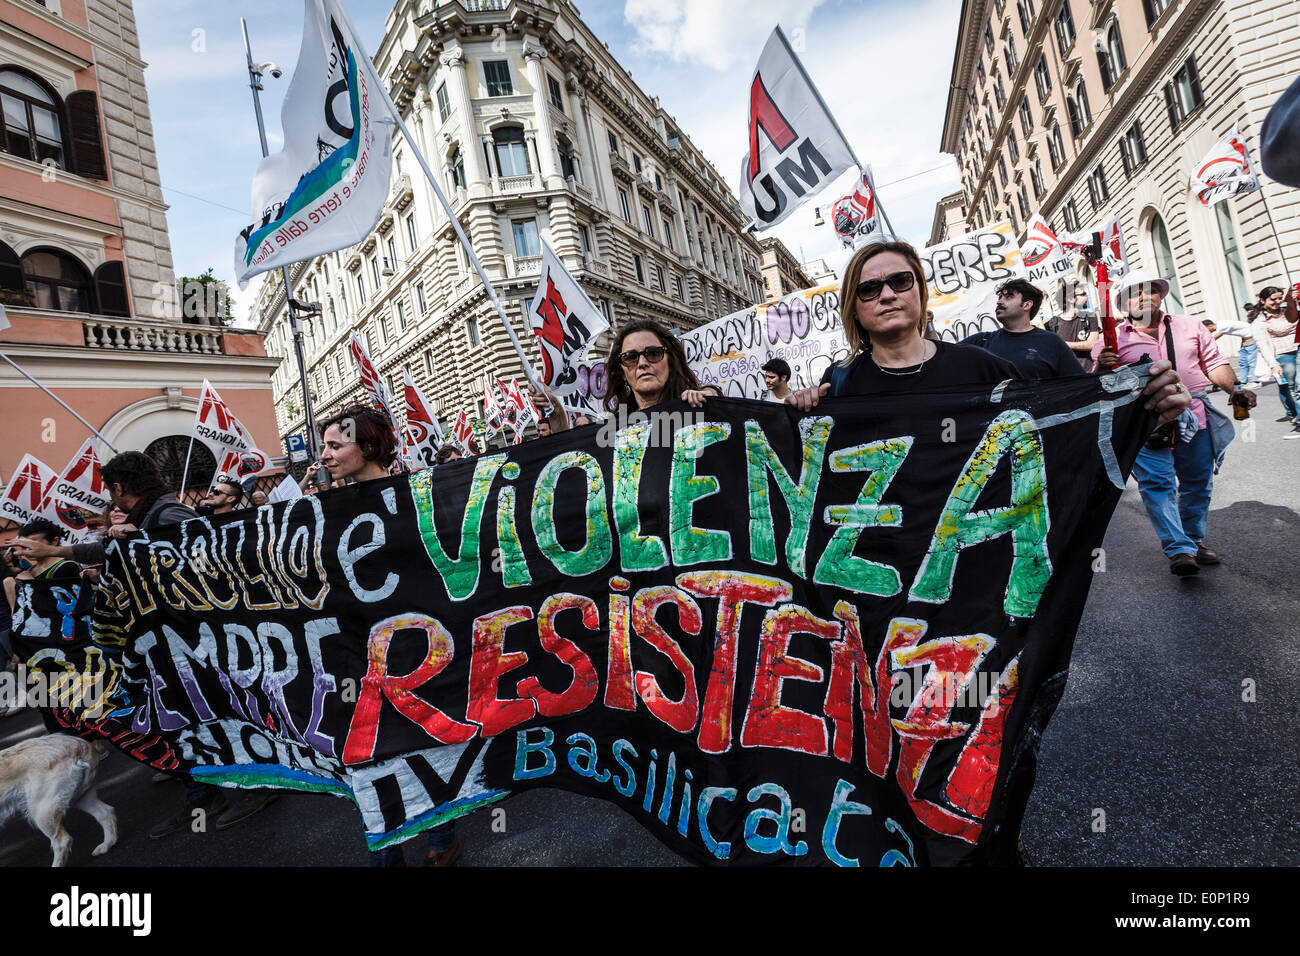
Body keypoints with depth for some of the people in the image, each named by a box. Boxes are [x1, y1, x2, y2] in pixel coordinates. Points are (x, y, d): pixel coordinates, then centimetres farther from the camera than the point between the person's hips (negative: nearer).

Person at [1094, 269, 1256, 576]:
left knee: (1198, 483, 12)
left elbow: (1213, 362, 17)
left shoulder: (1189, 326, 15)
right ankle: (1179, 550, -10)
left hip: (1194, 417, 4)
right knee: (1157, 483, -12)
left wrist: (1234, 388, 1)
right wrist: (1102, 367, -24)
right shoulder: (1116, 338, 4)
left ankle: (1194, 539, 28)